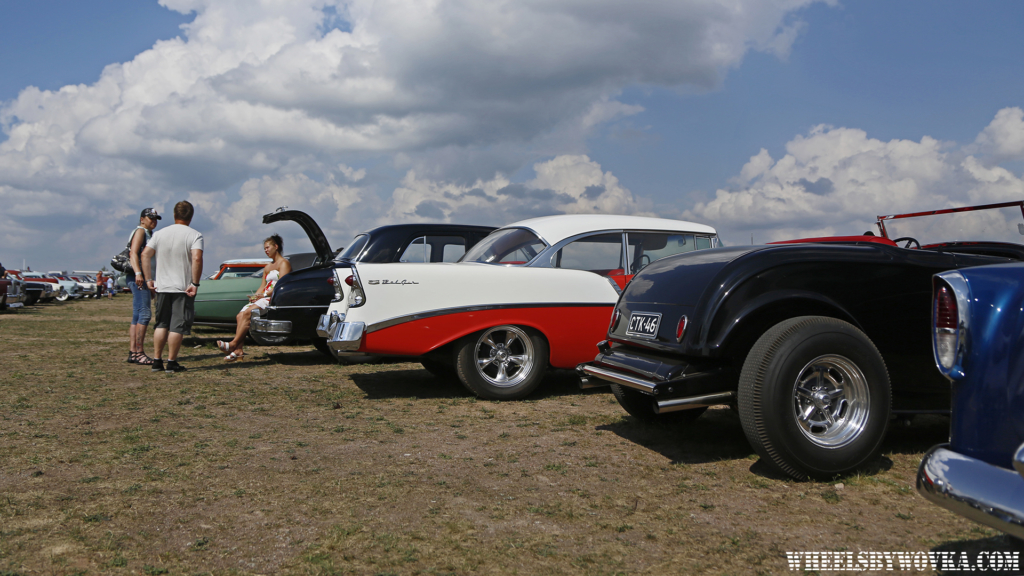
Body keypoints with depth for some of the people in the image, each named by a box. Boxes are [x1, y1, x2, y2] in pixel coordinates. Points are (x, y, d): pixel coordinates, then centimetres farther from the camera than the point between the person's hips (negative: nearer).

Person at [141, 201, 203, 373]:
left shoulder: (160, 234, 8)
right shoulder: (194, 235, -7)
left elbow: (145, 254, 2)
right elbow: (197, 259, -21)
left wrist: (148, 279, 5)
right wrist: (195, 283, -16)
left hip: (162, 287, 5)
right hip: (183, 288, -4)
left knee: (161, 324, 14)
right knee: (177, 326, 1)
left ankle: (157, 361, 16)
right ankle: (171, 362, 3)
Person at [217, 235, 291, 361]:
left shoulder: (284, 263, 0)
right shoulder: (267, 267, 28)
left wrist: (264, 295, -18)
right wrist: (255, 296, 1)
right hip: (264, 298, 8)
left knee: (247, 313, -27)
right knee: (240, 316, -16)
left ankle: (233, 344, -29)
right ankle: (238, 350, -26)